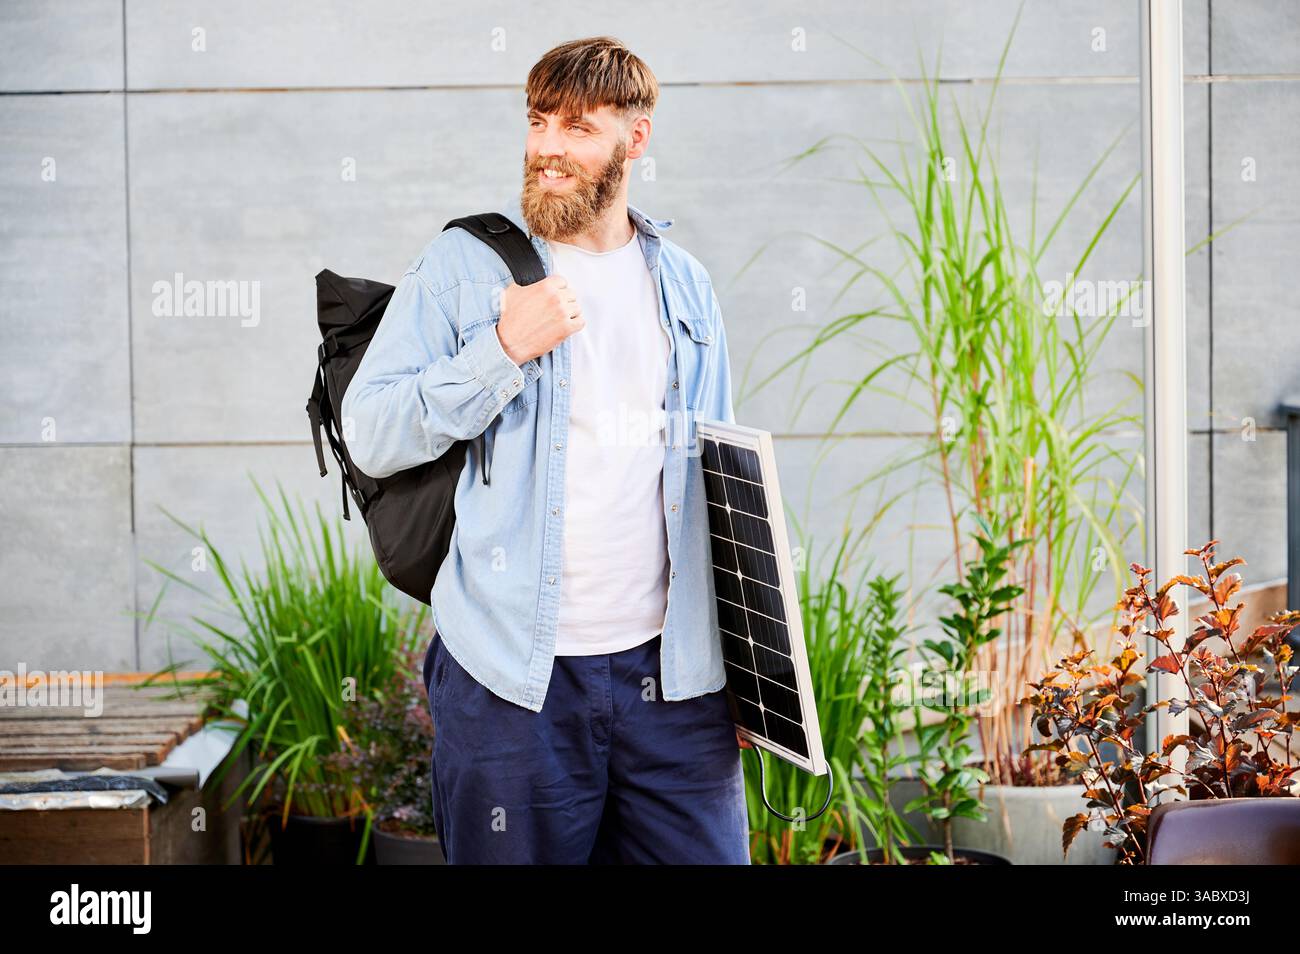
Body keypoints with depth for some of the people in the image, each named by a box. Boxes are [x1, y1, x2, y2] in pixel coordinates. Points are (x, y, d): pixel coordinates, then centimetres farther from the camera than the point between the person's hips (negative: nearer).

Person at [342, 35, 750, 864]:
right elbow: (370, 438, -5)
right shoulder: (464, 266, 1)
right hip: (515, 678, -3)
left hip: (670, 674, 3)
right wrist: (503, 350, -16)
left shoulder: (687, 285, 13)